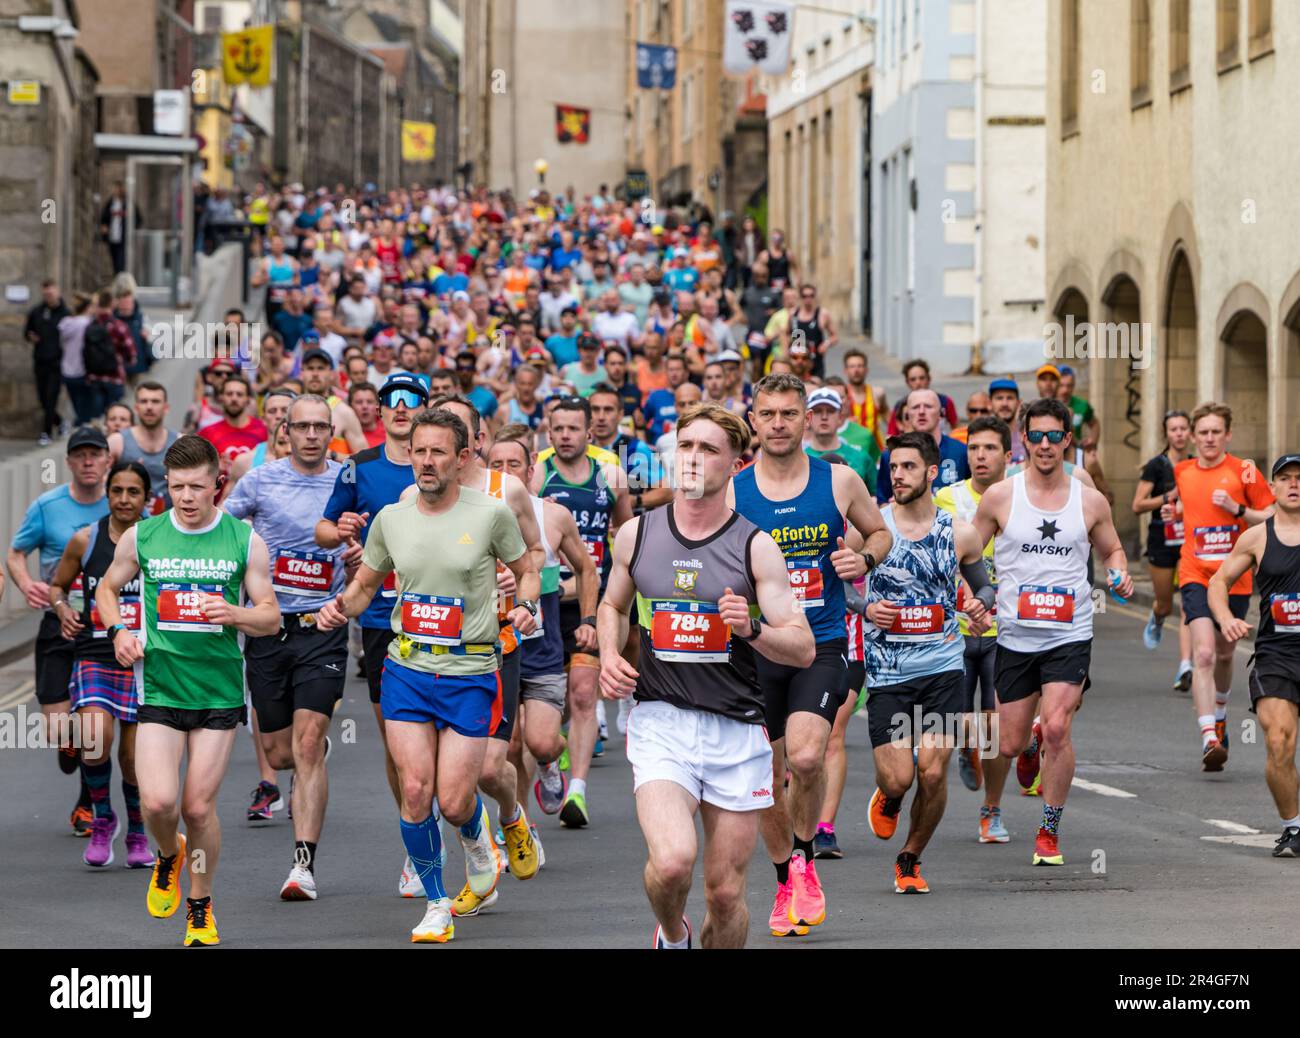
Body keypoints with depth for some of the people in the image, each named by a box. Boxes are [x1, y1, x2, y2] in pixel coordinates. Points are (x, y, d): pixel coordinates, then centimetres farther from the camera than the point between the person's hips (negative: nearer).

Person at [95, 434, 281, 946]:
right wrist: (119, 630, -1)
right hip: (159, 687, 0)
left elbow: (271, 618, 2)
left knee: (199, 807, 0)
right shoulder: (141, 537, 2)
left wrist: (234, 614, -19)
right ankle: (168, 855, 22)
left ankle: (201, 907, 22)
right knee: (158, 801, -14)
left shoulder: (245, 540, 0)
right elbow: (107, 588, 18)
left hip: (220, 692, 0)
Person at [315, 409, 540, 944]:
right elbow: (366, 584, 17)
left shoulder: (491, 513, -5)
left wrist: (526, 606, -12)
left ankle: (476, 835, 33)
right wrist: (340, 607, -4)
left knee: (453, 803, -6)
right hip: (407, 670, 2)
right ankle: (437, 906, 11)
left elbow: (526, 570, 8)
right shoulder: (390, 519, 4)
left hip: (470, 674, -2)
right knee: (415, 790, -7)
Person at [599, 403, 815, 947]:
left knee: (726, 892, 3)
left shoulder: (755, 546, 0)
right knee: (672, 861, -22)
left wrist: (752, 629, -19)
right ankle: (672, 935, 10)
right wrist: (609, 656, 7)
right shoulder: (636, 534, 6)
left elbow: (803, 648, -1)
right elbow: (613, 605, 26)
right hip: (660, 722, 0)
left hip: (736, 730, 0)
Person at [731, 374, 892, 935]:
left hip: (821, 643, -1)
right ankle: (786, 881, 28)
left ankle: (805, 858, 3)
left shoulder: (839, 481, 1)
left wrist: (864, 559, -4)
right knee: (765, 777, 6)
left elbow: (880, 532, 17)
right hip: (755, 647, 1)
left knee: (806, 757, -22)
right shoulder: (730, 494, -1)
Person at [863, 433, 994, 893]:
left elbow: (984, 584, 18)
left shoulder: (959, 533, 3)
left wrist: (980, 602, -5)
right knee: (899, 778, -8)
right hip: (887, 673, -1)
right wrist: (867, 609, -16)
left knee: (932, 773, -8)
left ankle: (910, 859, 16)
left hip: (943, 669, 1)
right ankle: (887, 799, 32)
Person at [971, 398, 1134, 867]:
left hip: (1069, 636, -1)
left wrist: (1121, 577, -3)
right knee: (1011, 746, 7)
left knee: (1057, 730, -19)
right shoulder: (999, 497, -1)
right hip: (1014, 635, 1)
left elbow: (1112, 550, 18)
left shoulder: (1090, 501, 2)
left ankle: (1050, 830, -1)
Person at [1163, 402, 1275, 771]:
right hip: (1196, 575, 0)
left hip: (1235, 578, 0)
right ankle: (1209, 739, -27)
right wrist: (1175, 511, 5)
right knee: (1203, 654, -18)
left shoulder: (1243, 472, -5)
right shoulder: (1181, 472, 5)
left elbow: (1272, 520, -4)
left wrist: (1237, 509, -18)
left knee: (1224, 655, 16)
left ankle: (1219, 716, 46)